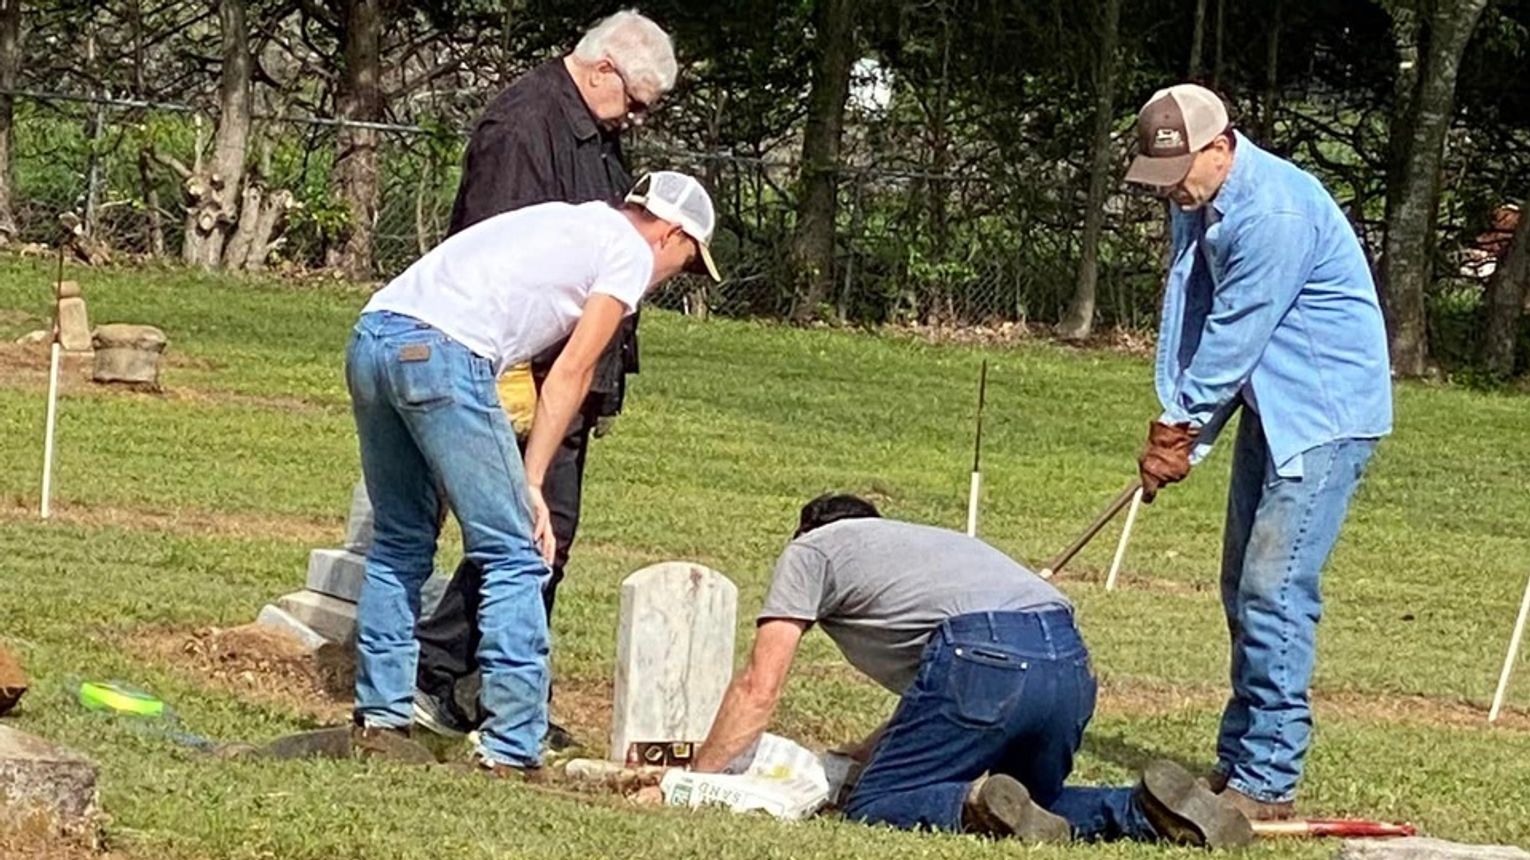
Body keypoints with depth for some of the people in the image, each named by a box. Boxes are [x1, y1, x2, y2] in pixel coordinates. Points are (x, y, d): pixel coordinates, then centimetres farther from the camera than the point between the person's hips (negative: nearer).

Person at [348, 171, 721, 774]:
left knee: (400, 541, 22)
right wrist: (532, 482, 1)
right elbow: (570, 374, 2)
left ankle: (380, 718, 23)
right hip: (442, 351, -8)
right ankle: (511, 748, -4)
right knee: (514, 555, -2)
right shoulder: (630, 251, 9)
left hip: (370, 337, 8)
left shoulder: (566, 223, 32)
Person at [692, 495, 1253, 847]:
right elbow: (932, 711, 39)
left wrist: (694, 783, 24)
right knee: (1036, 803, 26)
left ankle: (977, 808, -26)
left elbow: (758, 689, 16)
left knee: (876, 809, 4)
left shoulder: (809, 551, 23)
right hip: (1070, 663, 7)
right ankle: (1141, 812, -3)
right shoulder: (919, 542, 42)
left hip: (985, 657, -7)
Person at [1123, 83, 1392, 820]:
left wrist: (1181, 426, -13)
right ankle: (1238, 759, 20)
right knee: (1245, 588, 13)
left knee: (1274, 591, -15)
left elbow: (1236, 334, -22)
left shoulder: (1275, 213, -25)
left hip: (1325, 413, -10)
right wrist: (1175, 424, -8)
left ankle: (1265, 781, -14)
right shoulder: (1198, 205, 4)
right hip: (1269, 408, 10)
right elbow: (1187, 310, 3)